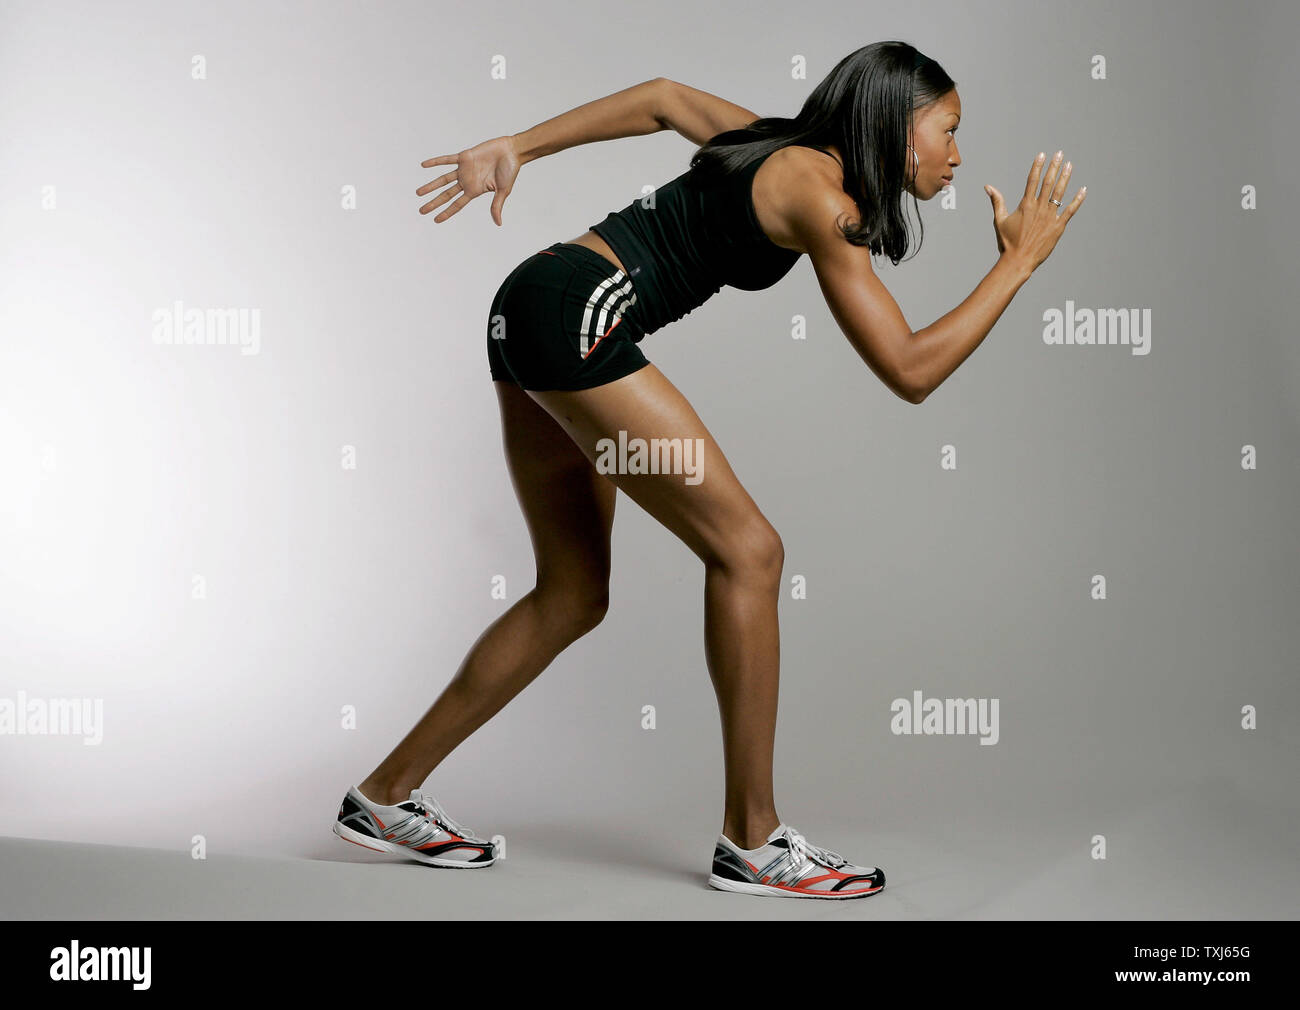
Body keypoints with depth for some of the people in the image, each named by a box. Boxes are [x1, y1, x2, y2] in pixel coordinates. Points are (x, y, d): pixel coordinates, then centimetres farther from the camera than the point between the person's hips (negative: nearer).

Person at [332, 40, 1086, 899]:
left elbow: (664, 98, 29)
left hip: (531, 314, 10)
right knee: (747, 551, -8)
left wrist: (515, 147, 27)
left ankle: (388, 795, 20)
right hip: (577, 317, -10)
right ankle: (752, 841, -2)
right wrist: (1021, 261, -3)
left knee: (573, 595, 12)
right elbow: (911, 371, -13)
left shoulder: (781, 147, 17)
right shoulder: (821, 195, -10)